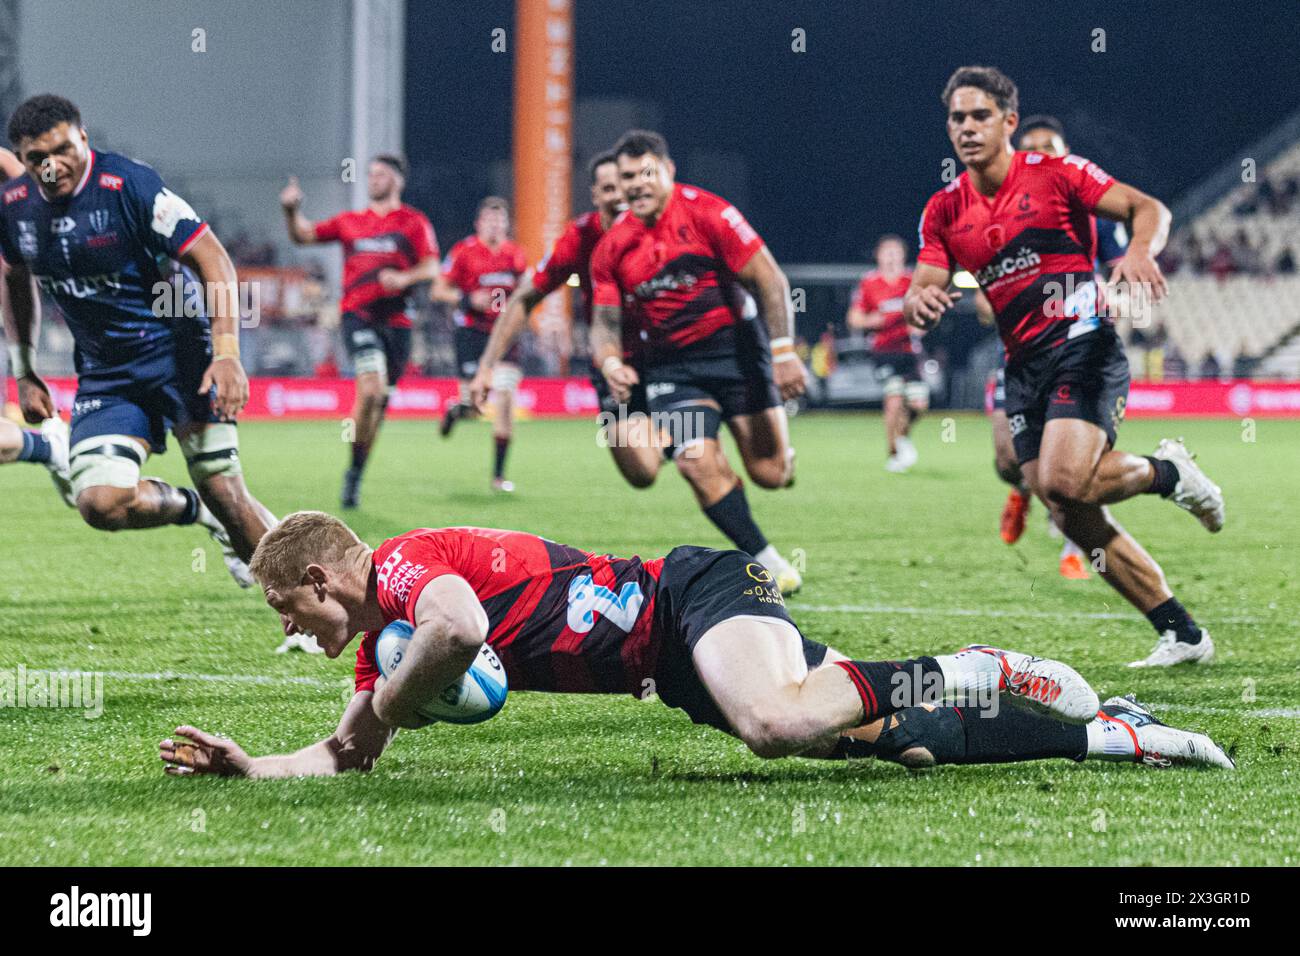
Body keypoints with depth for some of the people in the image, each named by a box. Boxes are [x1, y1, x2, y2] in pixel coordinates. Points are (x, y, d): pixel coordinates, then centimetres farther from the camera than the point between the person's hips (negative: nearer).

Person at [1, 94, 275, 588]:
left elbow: (212, 260, -15)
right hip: (105, 374, 5)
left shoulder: (130, 186, -17)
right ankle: (196, 511, 12)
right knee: (99, 501, -16)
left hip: (181, 354, -5)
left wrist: (227, 354, -23)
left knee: (224, 494, -12)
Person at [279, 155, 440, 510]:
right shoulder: (350, 222, 15)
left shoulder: (414, 222, 8)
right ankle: (354, 469, -9)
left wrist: (405, 278, -20)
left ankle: (355, 477, 19)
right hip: (358, 315, -1)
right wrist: (292, 211, -3)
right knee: (371, 388, -21)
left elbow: (431, 268, -1)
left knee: (380, 402, 5)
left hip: (396, 319, 1)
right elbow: (304, 235, 16)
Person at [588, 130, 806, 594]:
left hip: (734, 343, -3)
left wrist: (783, 352, -17)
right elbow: (606, 321, 6)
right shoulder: (612, 247, 2)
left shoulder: (706, 212, -11)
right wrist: (611, 364, -17)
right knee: (698, 464, -19)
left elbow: (769, 280, -10)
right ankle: (768, 564, -6)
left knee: (772, 472, -7)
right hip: (670, 362, 3)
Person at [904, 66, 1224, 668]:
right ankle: (1183, 634, 8)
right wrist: (920, 302, -19)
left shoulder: (1054, 174, -3)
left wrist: (1140, 250, -27)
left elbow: (1147, 208, -5)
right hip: (1023, 366, 6)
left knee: (1063, 481, -26)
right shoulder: (944, 211, 10)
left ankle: (1166, 471, 5)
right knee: (1076, 521, -1)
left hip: (1081, 343, -6)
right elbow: (922, 292, 6)